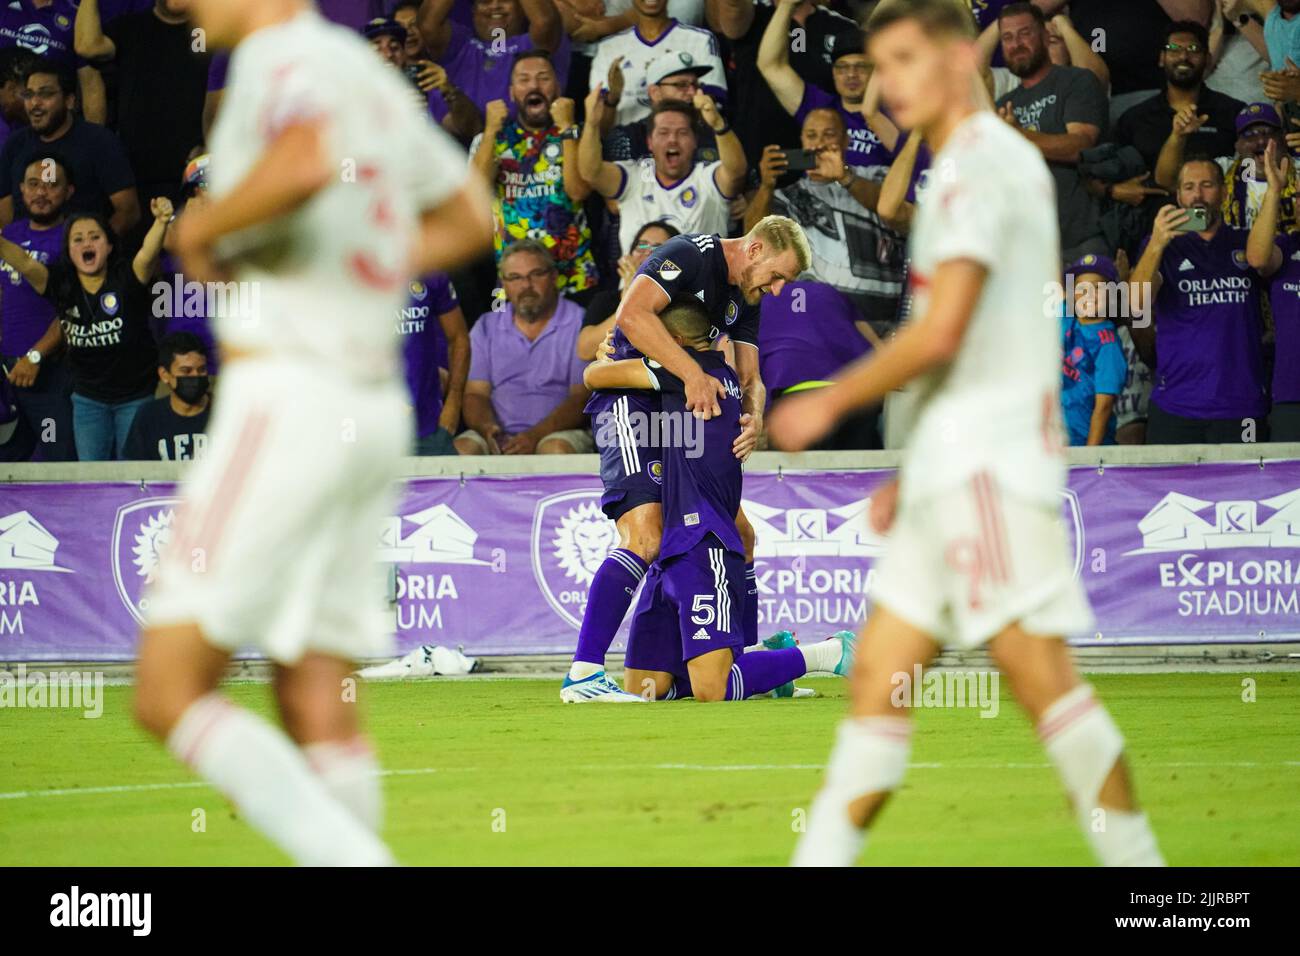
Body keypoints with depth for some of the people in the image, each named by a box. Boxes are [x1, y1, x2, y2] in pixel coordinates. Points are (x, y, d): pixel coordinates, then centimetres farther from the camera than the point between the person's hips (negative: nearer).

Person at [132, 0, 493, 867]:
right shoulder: (367, 74, 17)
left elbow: (306, 165, -34)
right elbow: (469, 220, 29)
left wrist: (202, 226, -16)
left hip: (286, 402, -9)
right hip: (372, 410, 9)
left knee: (169, 695, -7)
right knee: (315, 706, 7)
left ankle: (354, 864, -18)